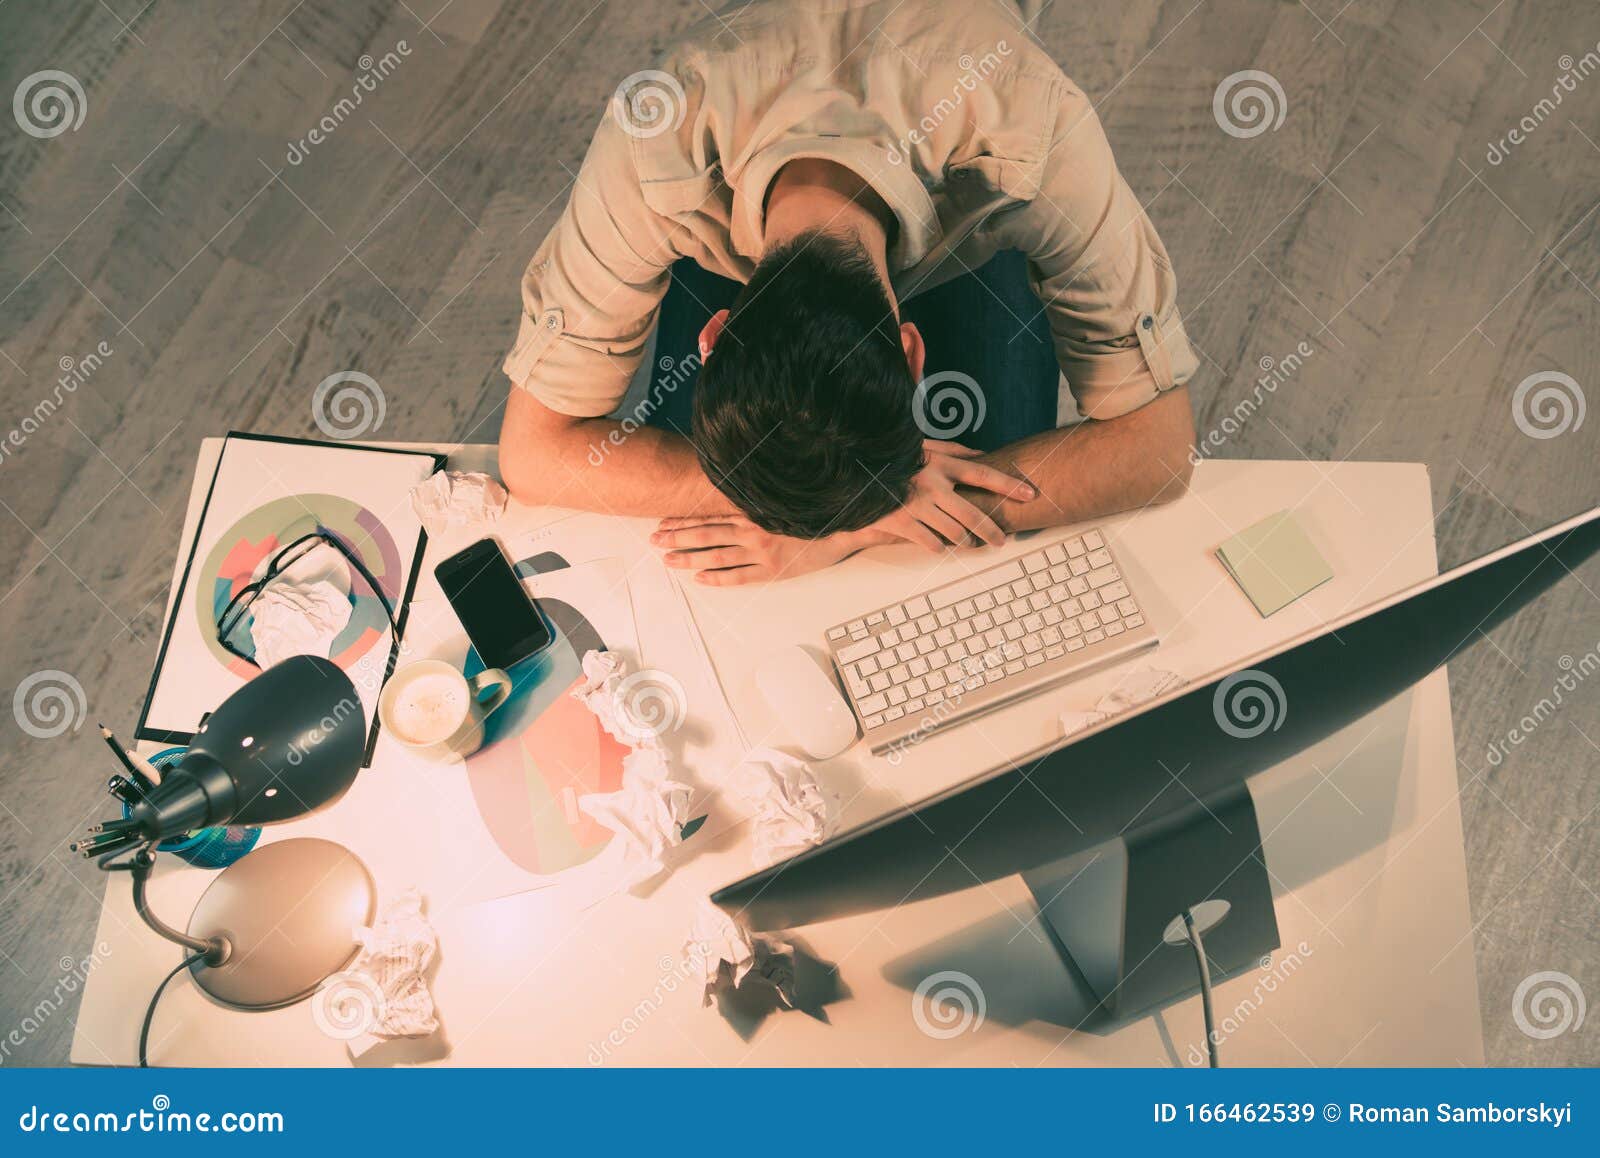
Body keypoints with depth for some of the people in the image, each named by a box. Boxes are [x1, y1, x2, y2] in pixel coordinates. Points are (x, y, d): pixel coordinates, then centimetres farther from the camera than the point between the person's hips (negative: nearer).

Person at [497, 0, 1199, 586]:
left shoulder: (1040, 141, -45)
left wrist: (851, 531, -45)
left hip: (970, 241, 0)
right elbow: (533, 452, -36)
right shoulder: (651, 150, -43)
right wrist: (886, 495, -46)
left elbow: (1157, 440, -36)